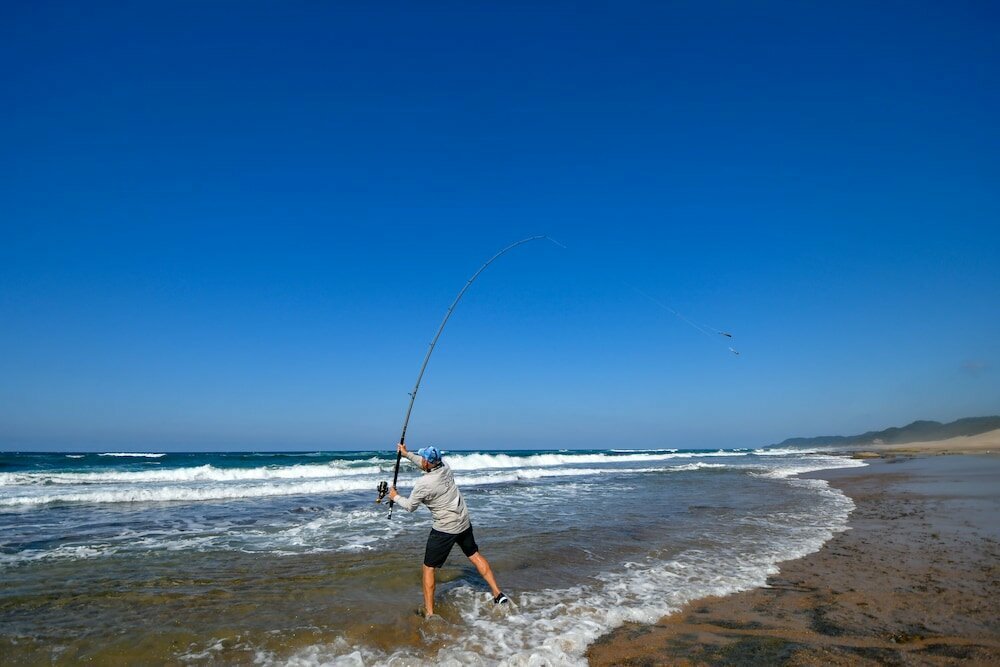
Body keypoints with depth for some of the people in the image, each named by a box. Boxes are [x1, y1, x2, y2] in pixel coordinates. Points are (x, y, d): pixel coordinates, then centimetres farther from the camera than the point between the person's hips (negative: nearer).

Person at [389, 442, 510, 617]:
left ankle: (429, 613, 11)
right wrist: (407, 454, 24)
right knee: (475, 555, 22)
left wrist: (395, 497, 13)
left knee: (428, 568, 8)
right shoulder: (445, 467, -5)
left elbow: (410, 506, -5)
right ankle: (498, 594, 24)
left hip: (445, 529, -7)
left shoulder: (423, 484, -22)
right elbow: (426, 466, 19)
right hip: (464, 523, 7)